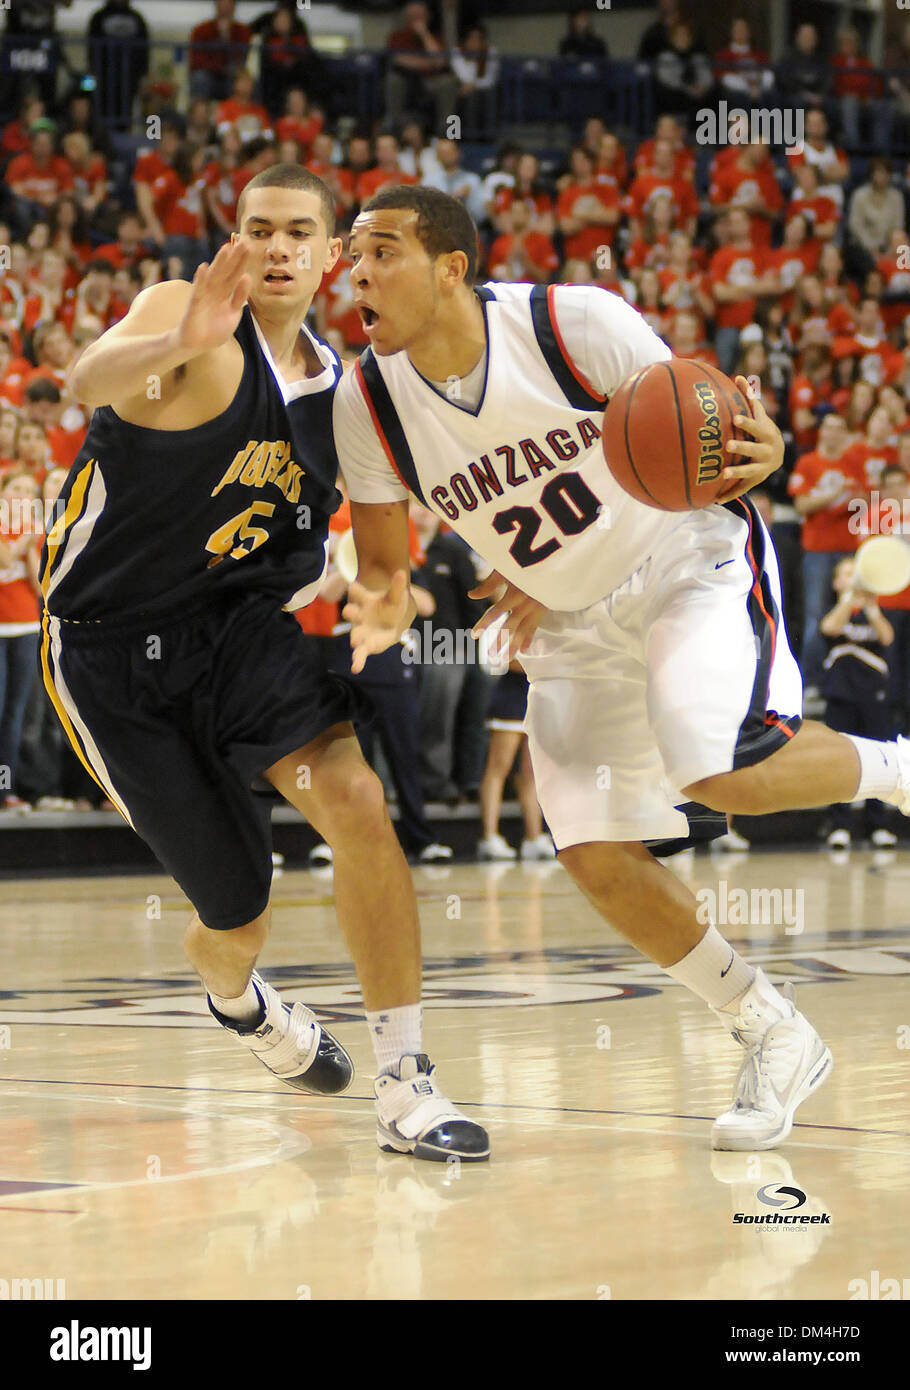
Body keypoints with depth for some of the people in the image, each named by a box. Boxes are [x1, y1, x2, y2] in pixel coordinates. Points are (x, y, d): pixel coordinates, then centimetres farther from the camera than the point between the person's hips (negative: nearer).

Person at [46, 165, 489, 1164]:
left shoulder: (334, 386, 5)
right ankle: (234, 995, 41)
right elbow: (90, 383, -39)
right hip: (112, 646, -5)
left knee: (357, 799, -23)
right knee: (237, 914, 0)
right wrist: (179, 345, -60)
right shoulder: (184, 315, -16)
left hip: (236, 618, 5)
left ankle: (405, 1088, -16)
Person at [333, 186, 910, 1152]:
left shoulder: (578, 323, -24)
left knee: (721, 771, -30)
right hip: (572, 626, 5)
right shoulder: (368, 404, -13)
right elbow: (379, 561, -1)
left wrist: (753, 455, -38)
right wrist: (382, 607, -26)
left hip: (692, 565, -5)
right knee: (598, 859, -5)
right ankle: (773, 1040, 13)